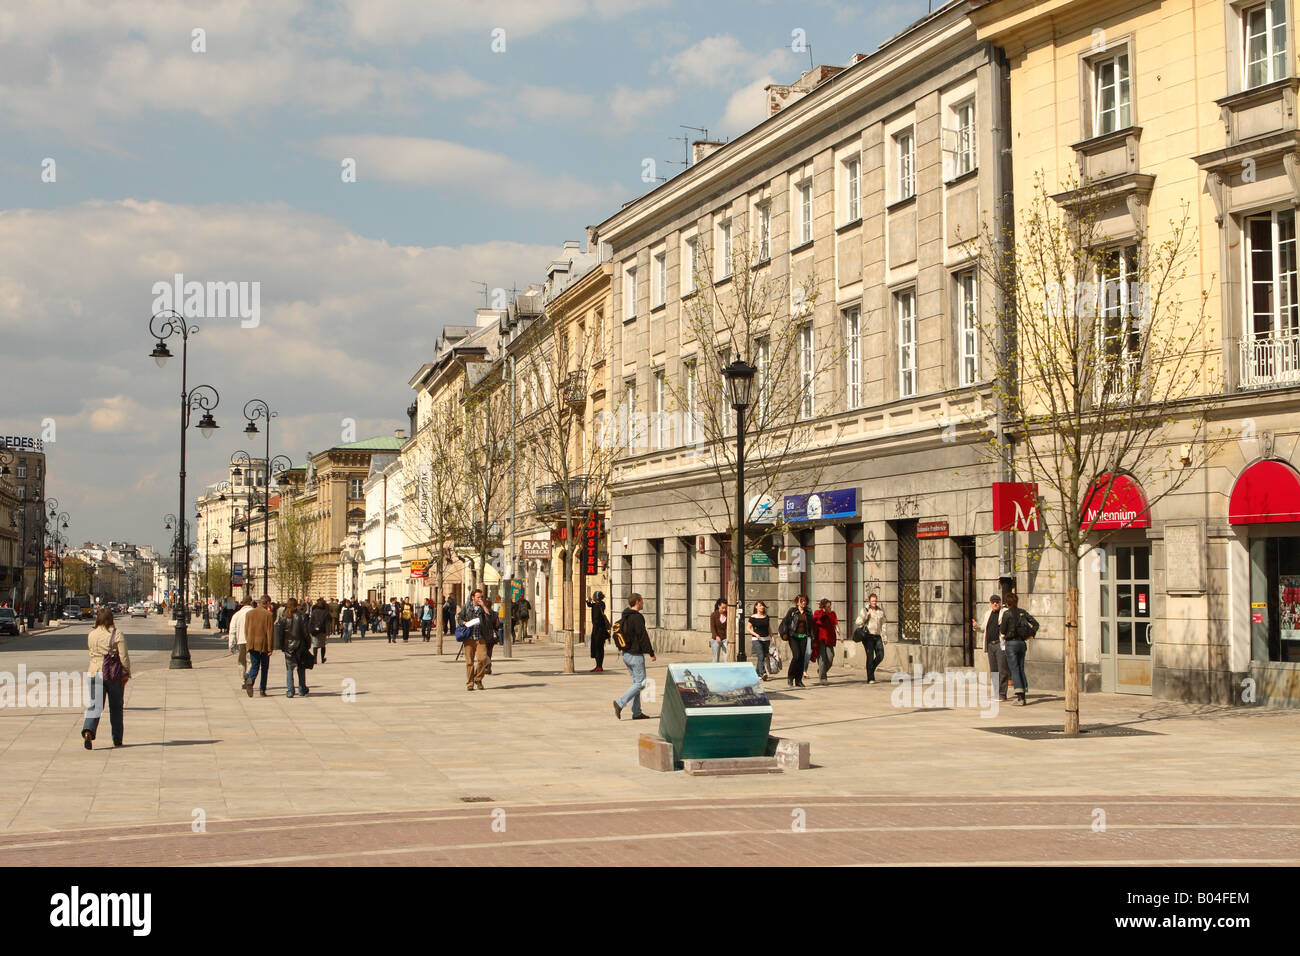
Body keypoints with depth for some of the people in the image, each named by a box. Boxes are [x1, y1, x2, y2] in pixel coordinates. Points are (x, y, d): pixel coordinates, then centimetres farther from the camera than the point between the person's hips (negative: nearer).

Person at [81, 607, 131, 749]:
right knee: (115, 707, 11)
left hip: (94, 672, 2)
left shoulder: (91, 634, 4)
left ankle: (88, 731, -26)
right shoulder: (116, 634, -8)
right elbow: (124, 656, -10)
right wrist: (127, 673, -3)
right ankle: (117, 739, 18)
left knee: (95, 705, 0)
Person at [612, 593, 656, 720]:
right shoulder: (637, 617, -16)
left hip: (626, 654, 9)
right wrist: (651, 653, -10)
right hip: (636, 655, -9)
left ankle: (637, 713, 12)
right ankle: (620, 703, -14)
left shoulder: (624, 618, 13)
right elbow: (643, 637, -17)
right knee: (640, 683, -5)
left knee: (636, 682, 13)